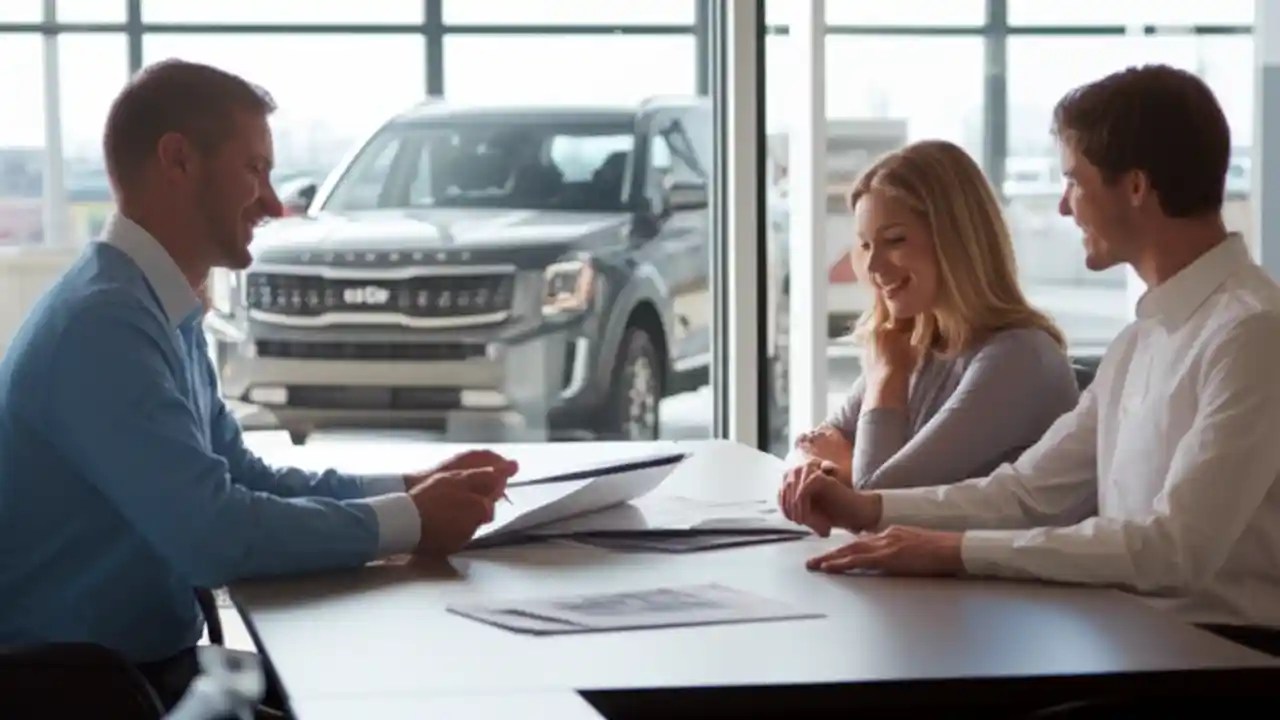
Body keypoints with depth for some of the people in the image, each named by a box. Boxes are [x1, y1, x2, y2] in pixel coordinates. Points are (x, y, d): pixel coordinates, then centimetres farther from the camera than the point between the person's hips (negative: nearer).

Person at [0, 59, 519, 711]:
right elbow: (211, 531, -27)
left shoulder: (158, 311, 9)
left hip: (149, 663, 9)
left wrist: (409, 487, 3)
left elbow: (243, 478, 14)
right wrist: (407, 522, -17)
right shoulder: (103, 319, -22)